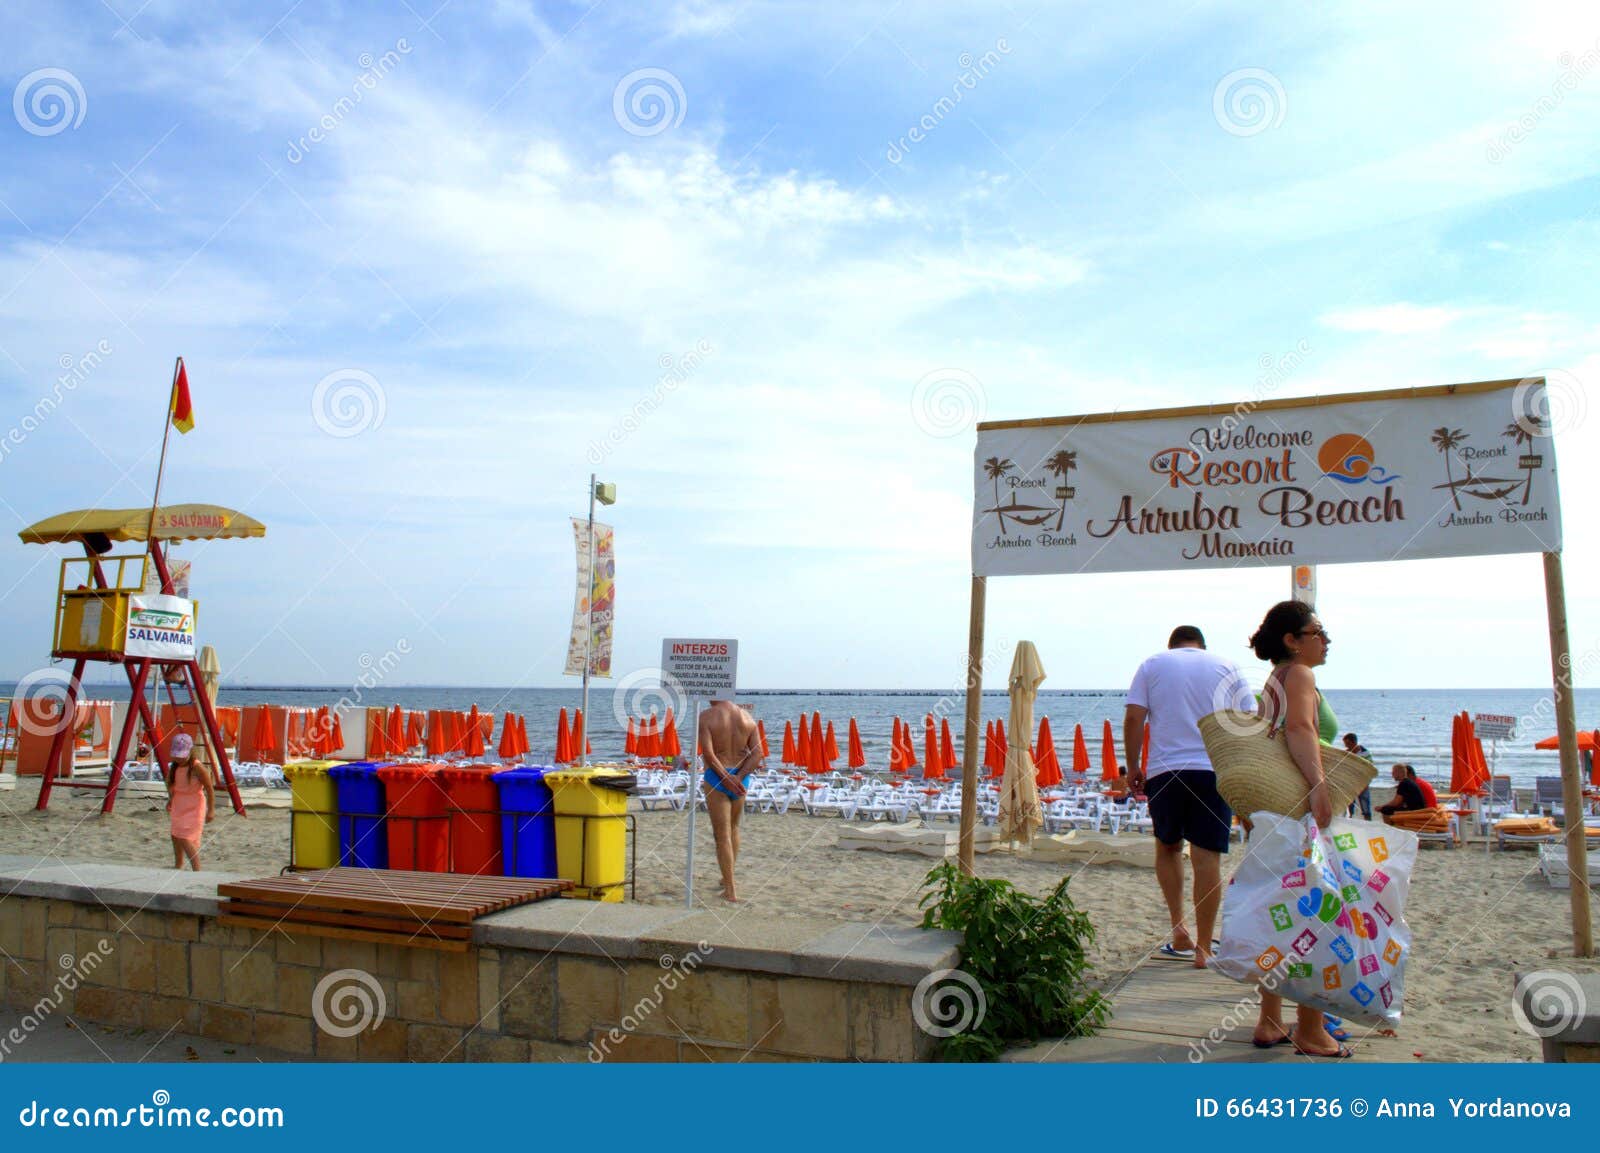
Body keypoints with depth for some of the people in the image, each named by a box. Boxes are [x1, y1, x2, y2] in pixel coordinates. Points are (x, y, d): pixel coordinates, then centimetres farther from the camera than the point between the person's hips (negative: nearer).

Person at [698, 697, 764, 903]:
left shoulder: (706, 717, -12)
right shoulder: (747, 716, 2)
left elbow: (708, 753, -22)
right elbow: (757, 753, -4)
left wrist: (727, 779, -19)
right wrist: (737, 778, -11)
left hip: (717, 777, -5)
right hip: (740, 778, 5)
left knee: (722, 834, 0)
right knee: (733, 827, 25)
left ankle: (730, 891, 0)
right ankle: (727, 879, 37)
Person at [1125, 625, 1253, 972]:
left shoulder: (1153, 664, 11)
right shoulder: (1227, 668, 13)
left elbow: (1133, 718, 1)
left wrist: (1133, 767, 7)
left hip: (1164, 770, 0)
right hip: (1215, 771, 0)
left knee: (1167, 846, 19)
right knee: (1207, 857, 0)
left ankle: (1179, 928, 10)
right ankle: (1204, 949, 1)